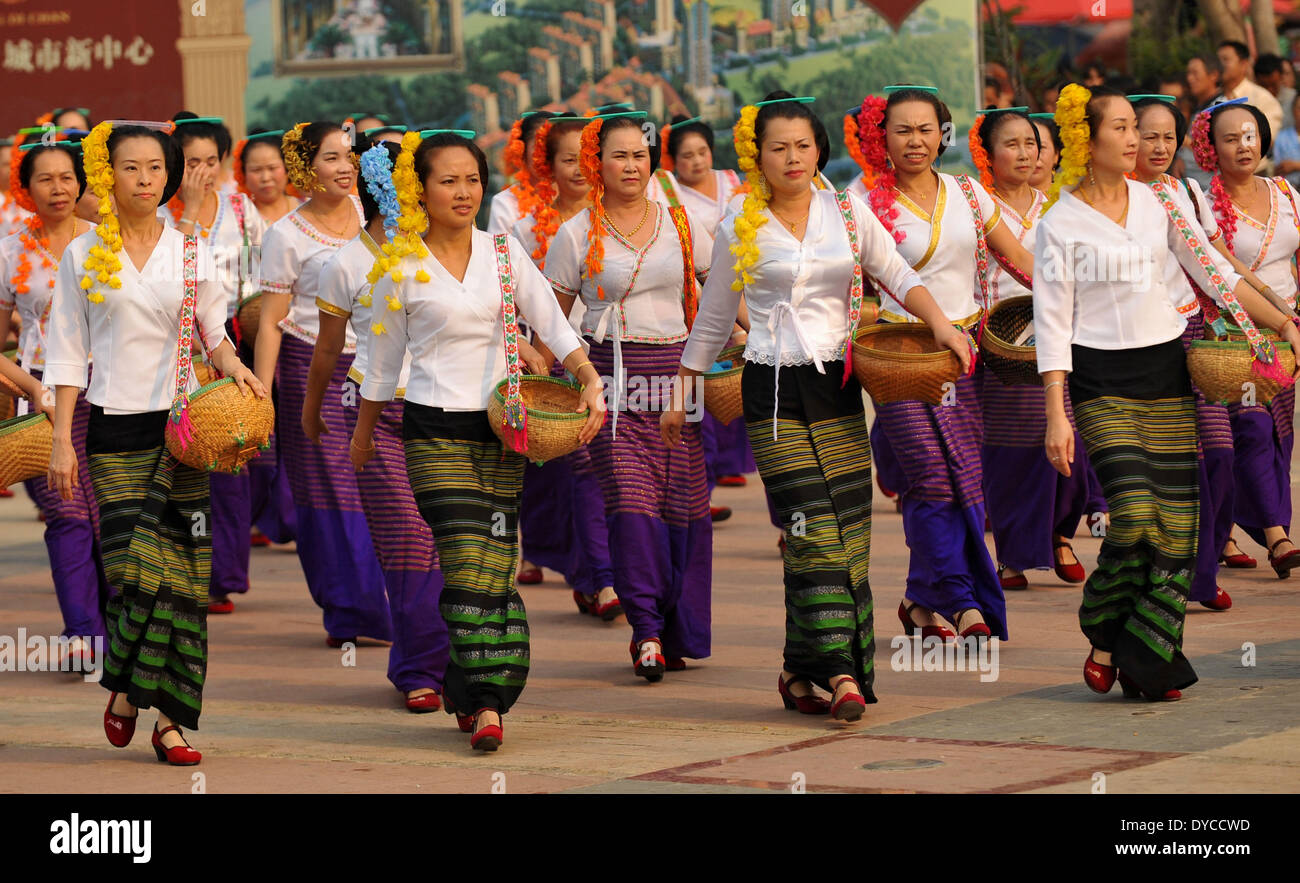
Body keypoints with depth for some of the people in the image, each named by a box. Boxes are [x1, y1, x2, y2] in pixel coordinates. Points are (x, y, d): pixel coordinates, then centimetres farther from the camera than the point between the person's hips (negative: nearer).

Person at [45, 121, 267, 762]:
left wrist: (234, 368, -8)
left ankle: (170, 718, -1)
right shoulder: (83, 256, 4)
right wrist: (61, 439, -2)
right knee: (138, 566, -13)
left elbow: (214, 333, 14)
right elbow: (67, 353, 4)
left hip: (180, 425, 2)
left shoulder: (190, 253, 8)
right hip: (114, 430, -2)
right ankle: (124, 691, 11)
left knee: (183, 572, -5)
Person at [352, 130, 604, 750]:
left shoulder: (505, 253, 6)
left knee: (499, 562, 0)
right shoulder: (401, 268, -1)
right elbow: (382, 358, 9)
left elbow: (553, 325, 4)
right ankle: (483, 703, -12)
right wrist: (363, 432, 16)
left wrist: (591, 382, -11)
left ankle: (477, 698, 8)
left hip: (500, 428, 3)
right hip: (434, 429, -3)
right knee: (468, 562, -13)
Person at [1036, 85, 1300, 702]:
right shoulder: (1060, 223, -2)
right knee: (1133, 514, -18)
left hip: (1166, 373, 4)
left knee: (1177, 525, -3)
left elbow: (1215, 274, 15)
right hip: (1101, 380, -4)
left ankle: (1148, 663, 4)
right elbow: (1051, 324, -4)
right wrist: (1056, 416, -10)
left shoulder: (1158, 203, 9)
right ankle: (1104, 639, 5)